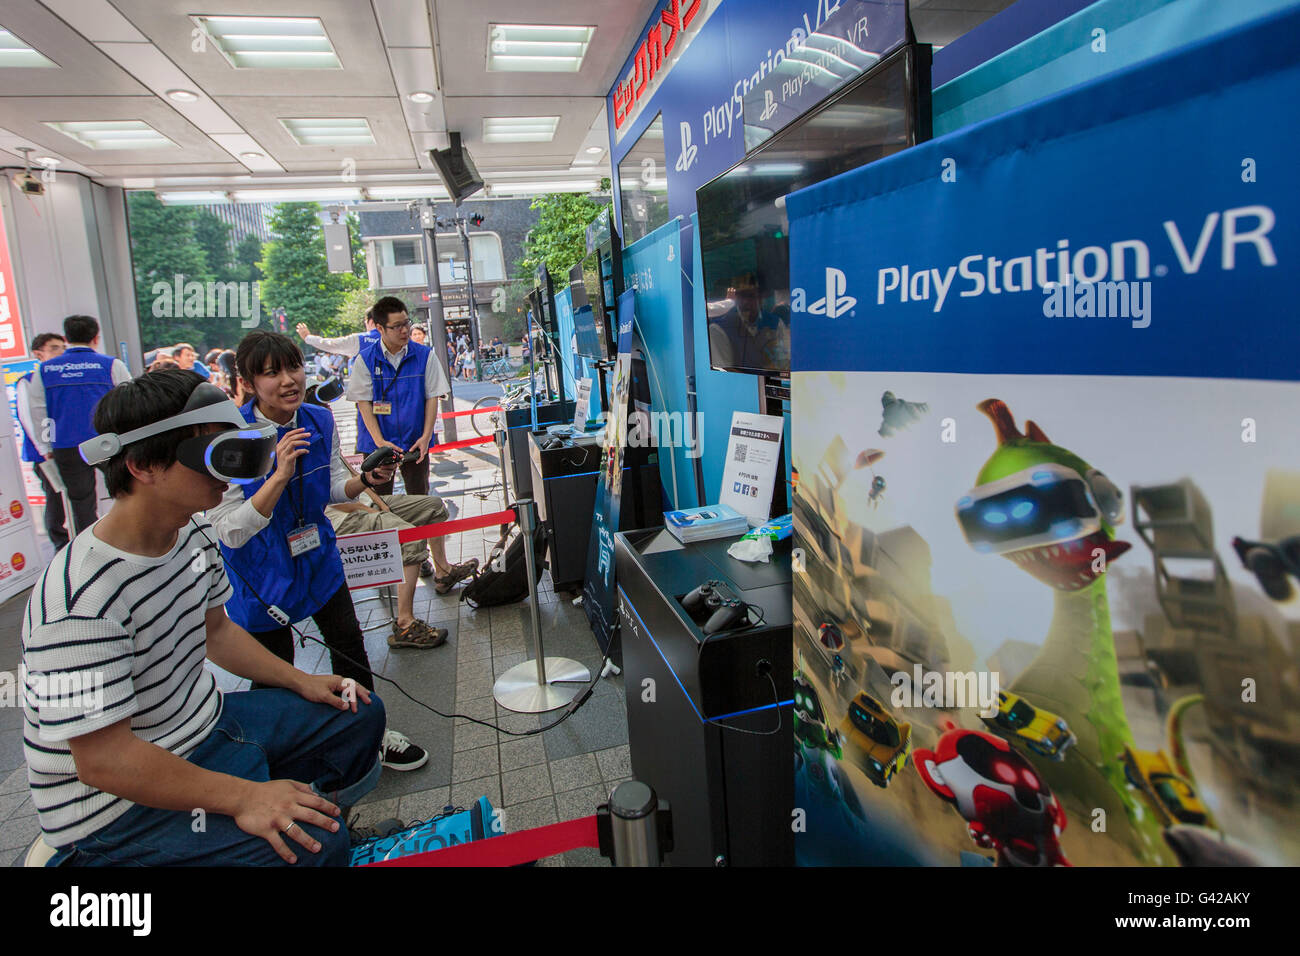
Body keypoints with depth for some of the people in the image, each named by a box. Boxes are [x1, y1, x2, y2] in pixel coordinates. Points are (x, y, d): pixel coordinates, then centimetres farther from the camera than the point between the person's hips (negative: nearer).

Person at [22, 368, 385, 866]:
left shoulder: (192, 534, -2)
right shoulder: (84, 598, -31)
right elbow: (102, 760, -30)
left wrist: (299, 680, 7)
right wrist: (242, 796, -29)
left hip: (204, 725, 9)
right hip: (117, 810, -9)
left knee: (360, 714, 12)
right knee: (318, 846, -26)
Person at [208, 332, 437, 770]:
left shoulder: (320, 420, -8)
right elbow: (230, 532, -26)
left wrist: (366, 479, -17)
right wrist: (279, 475, -37)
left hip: (318, 557, 5)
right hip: (262, 573, -5)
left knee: (350, 646, 16)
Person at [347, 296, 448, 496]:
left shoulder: (425, 355, 0)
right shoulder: (365, 360, -3)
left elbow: (432, 397, 0)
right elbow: (363, 403, -4)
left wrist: (426, 436, -8)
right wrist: (380, 441, -14)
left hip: (415, 443, 1)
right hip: (377, 444, 0)